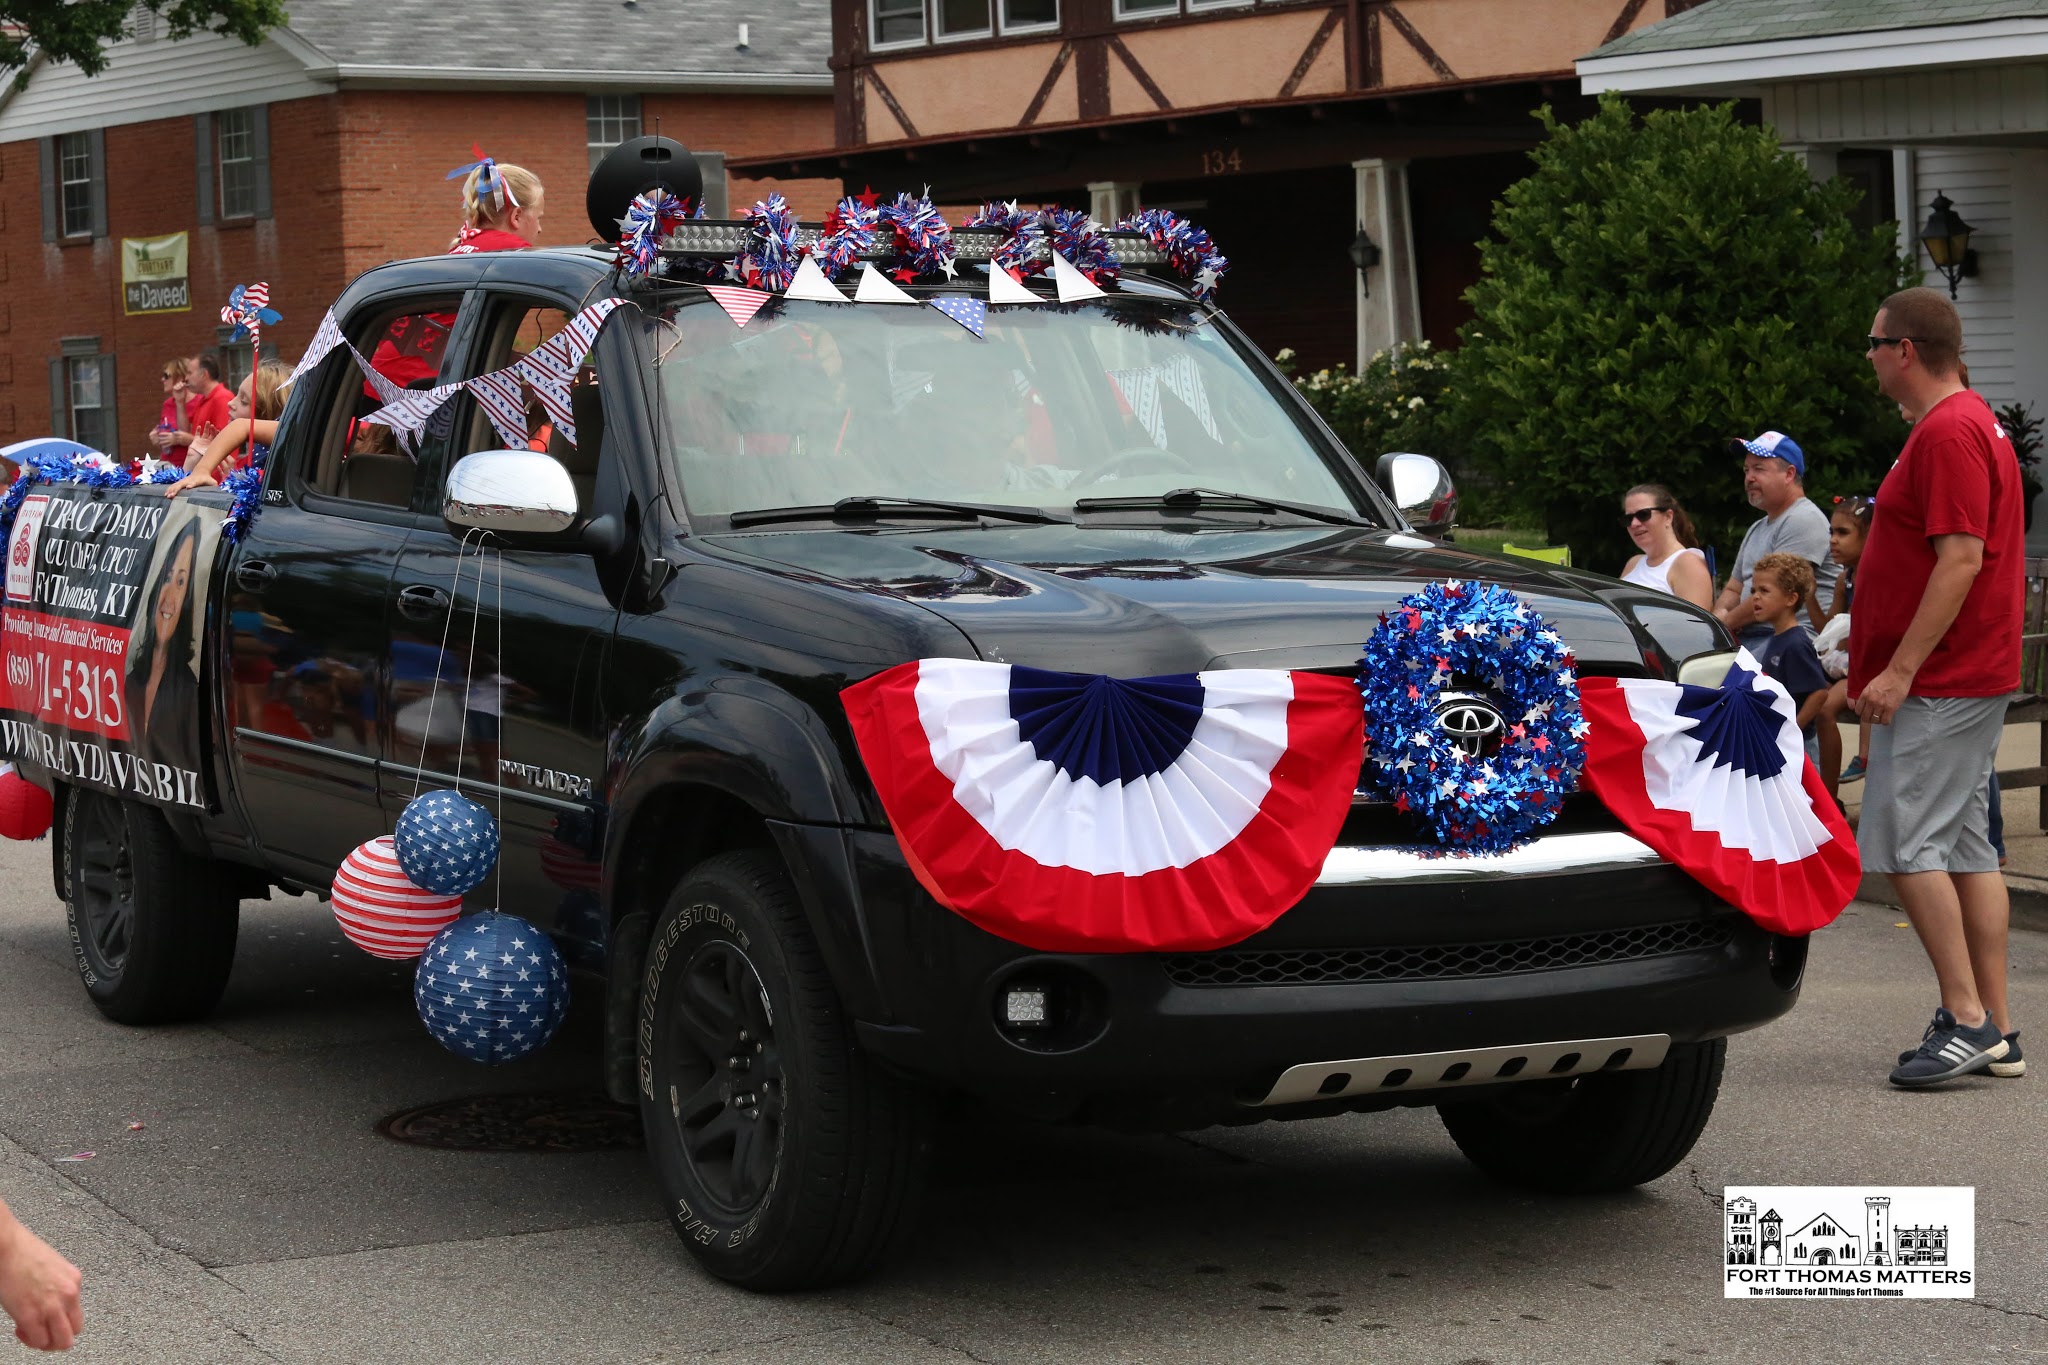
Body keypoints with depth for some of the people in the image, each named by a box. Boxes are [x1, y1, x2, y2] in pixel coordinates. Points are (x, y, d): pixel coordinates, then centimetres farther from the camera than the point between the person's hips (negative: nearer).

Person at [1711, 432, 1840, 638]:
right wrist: (1719, 614, 4)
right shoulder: (1757, 530, 26)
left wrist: (1727, 621, -6)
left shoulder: (1804, 520, -6)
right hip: (1749, 637, 9)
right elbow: (1734, 589, 27)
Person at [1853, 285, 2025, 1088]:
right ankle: (1994, 1030, 11)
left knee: (1908, 846, -10)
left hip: (1941, 683, -11)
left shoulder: (1949, 433, -16)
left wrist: (1899, 670, -23)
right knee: (1967, 849, 9)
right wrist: (1882, 667, 24)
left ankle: (1966, 1020, -11)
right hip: (1973, 678, 11)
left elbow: (1960, 558, -23)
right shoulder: (1968, 423, 18)